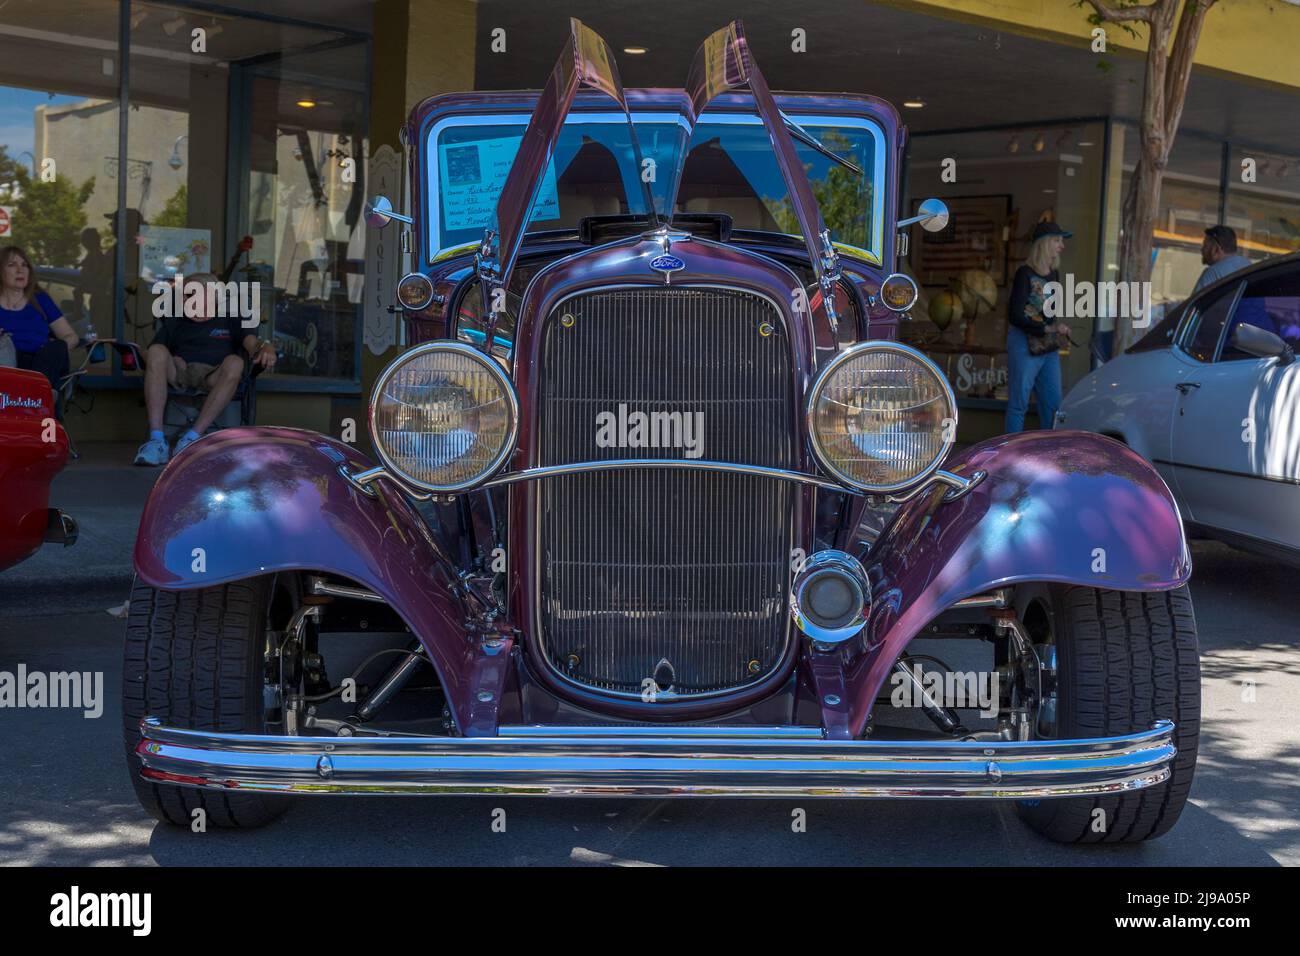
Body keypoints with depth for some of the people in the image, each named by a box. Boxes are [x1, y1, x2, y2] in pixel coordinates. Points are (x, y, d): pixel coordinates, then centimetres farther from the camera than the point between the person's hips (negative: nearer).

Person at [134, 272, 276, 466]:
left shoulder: (229, 322, 26)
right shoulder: (174, 324, 31)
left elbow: (253, 343, 8)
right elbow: (148, 355, 20)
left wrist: (266, 349, -17)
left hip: (214, 376, -1)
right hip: (179, 374, 2)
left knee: (234, 362, -34)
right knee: (157, 351, -29)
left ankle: (192, 437, -39)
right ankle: (156, 440, -39)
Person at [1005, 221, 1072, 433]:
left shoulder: (1054, 274, 10)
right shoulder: (1025, 274, -12)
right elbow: (1015, 316, -18)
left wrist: (1059, 330, 7)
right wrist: (1048, 329, -23)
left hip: (1049, 348, 8)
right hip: (1025, 346, -8)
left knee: (1053, 404, 10)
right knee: (1019, 404, -1)